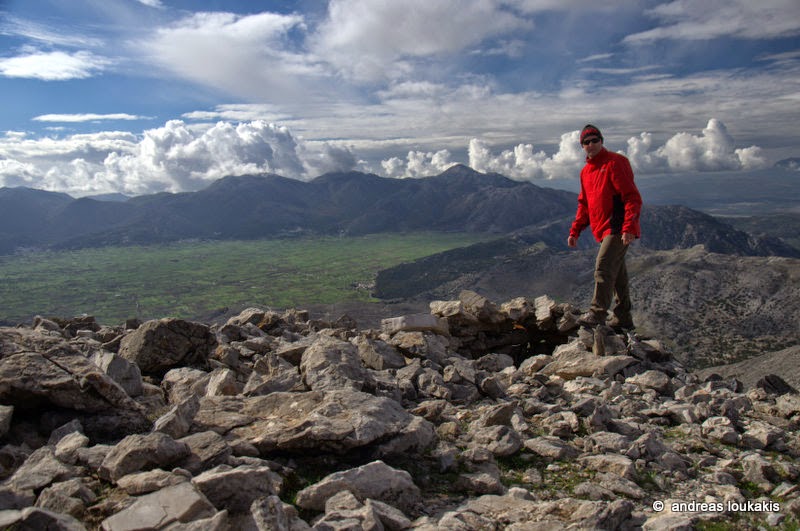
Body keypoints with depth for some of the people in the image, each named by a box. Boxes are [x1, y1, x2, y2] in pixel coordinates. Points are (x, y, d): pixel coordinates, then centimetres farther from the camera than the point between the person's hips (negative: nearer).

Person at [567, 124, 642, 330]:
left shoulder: (615, 163, -9)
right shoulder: (586, 171, 15)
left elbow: (633, 198, -16)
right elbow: (584, 204, 22)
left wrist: (628, 228, -24)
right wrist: (575, 231, 15)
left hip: (618, 229, -8)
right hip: (605, 230, 8)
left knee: (603, 268, -15)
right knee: (617, 273, 13)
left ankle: (597, 313, -13)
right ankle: (623, 318, 21)